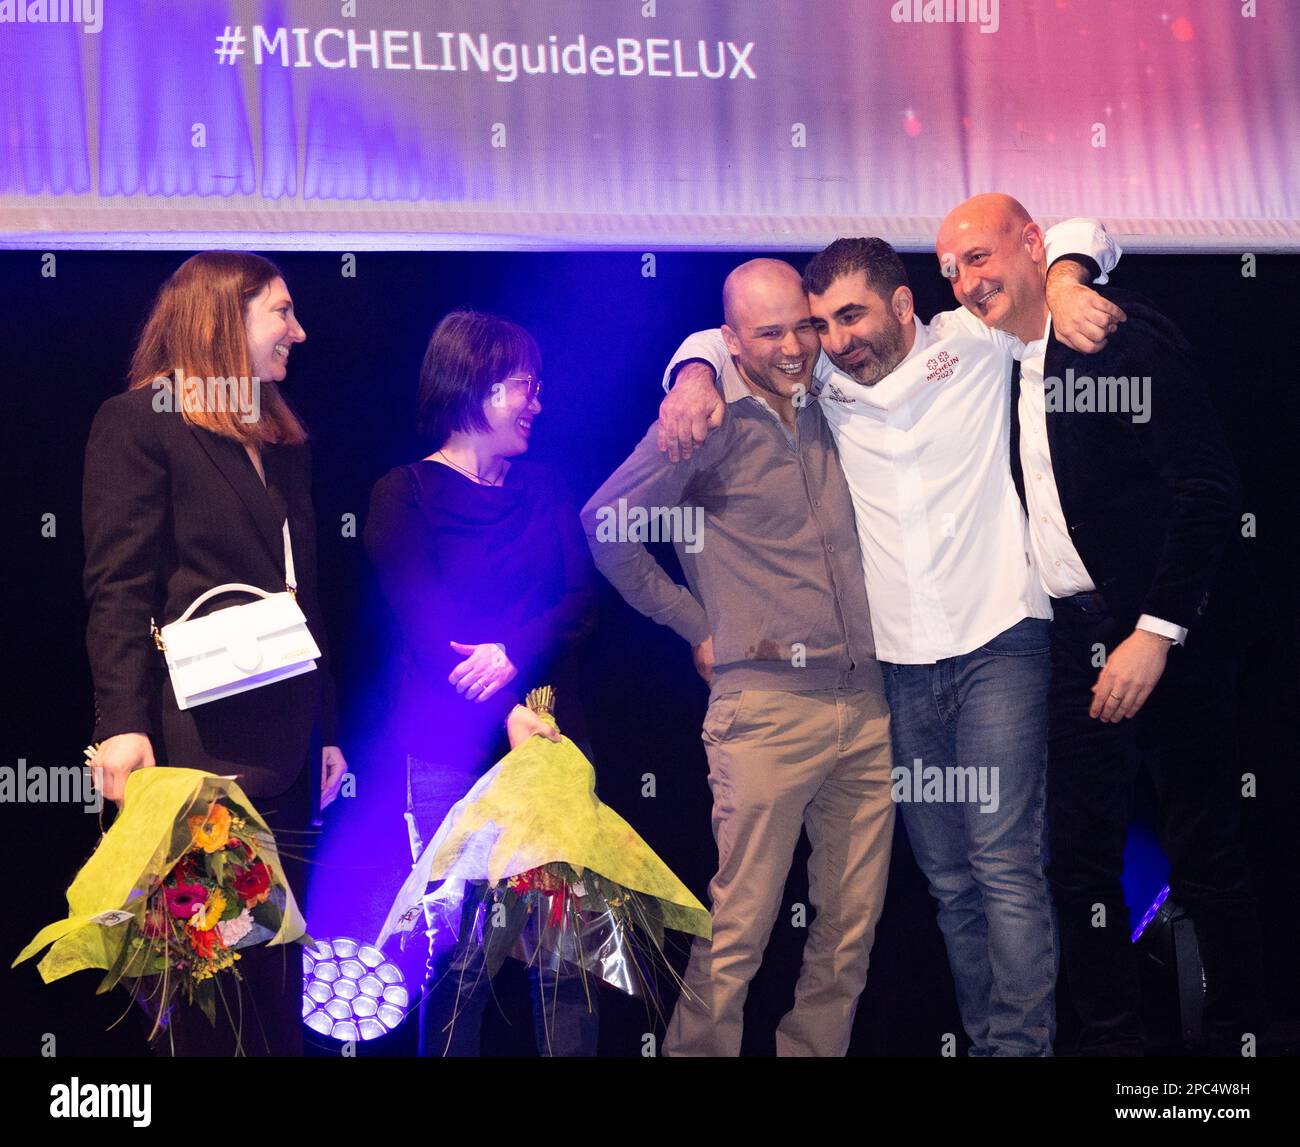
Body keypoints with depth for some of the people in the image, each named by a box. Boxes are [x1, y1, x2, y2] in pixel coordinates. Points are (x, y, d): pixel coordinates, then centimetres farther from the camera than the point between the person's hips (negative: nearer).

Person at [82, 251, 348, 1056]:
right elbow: (118, 589, -10)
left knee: (276, 975, 7)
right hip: (194, 749, -7)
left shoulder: (284, 441, 20)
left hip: (282, 750, 7)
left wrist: (327, 731, 16)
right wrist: (123, 724, -19)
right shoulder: (139, 423, -1)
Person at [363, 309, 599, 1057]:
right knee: (464, 953, -4)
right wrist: (507, 713, -21)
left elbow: (581, 601, 5)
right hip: (455, 751, -4)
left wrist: (512, 653, -16)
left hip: (552, 735, 4)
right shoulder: (404, 495, 2)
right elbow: (427, 623, -9)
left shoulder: (543, 486, 15)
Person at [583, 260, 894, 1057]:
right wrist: (698, 627, 2)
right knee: (740, 932, -5)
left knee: (853, 929, 8)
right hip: (767, 704, -5)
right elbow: (609, 526, -1)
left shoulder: (828, 414, 13)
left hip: (865, 705, 6)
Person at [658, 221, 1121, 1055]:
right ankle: (987, 1039, 14)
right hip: (899, 666, 4)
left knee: (1005, 866, -11)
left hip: (997, 645, -4)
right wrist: (696, 374, -2)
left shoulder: (971, 343, -1)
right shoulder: (825, 386, 7)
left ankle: (1022, 1047, -11)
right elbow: (720, 339, 20)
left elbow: (1077, 236, 8)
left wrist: (1065, 284, -14)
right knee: (950, 880, 7)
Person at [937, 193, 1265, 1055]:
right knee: (1081, 865, 7)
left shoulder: (1129, 335, -9)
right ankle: (1112, 1041, 17)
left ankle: (1238, 1036, 13)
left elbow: (1209, 489, -13)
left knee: (1205, 856, 1)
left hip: (1165, 638, -6)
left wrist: (1156, 633, -17)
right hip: (1069, 645, 6)